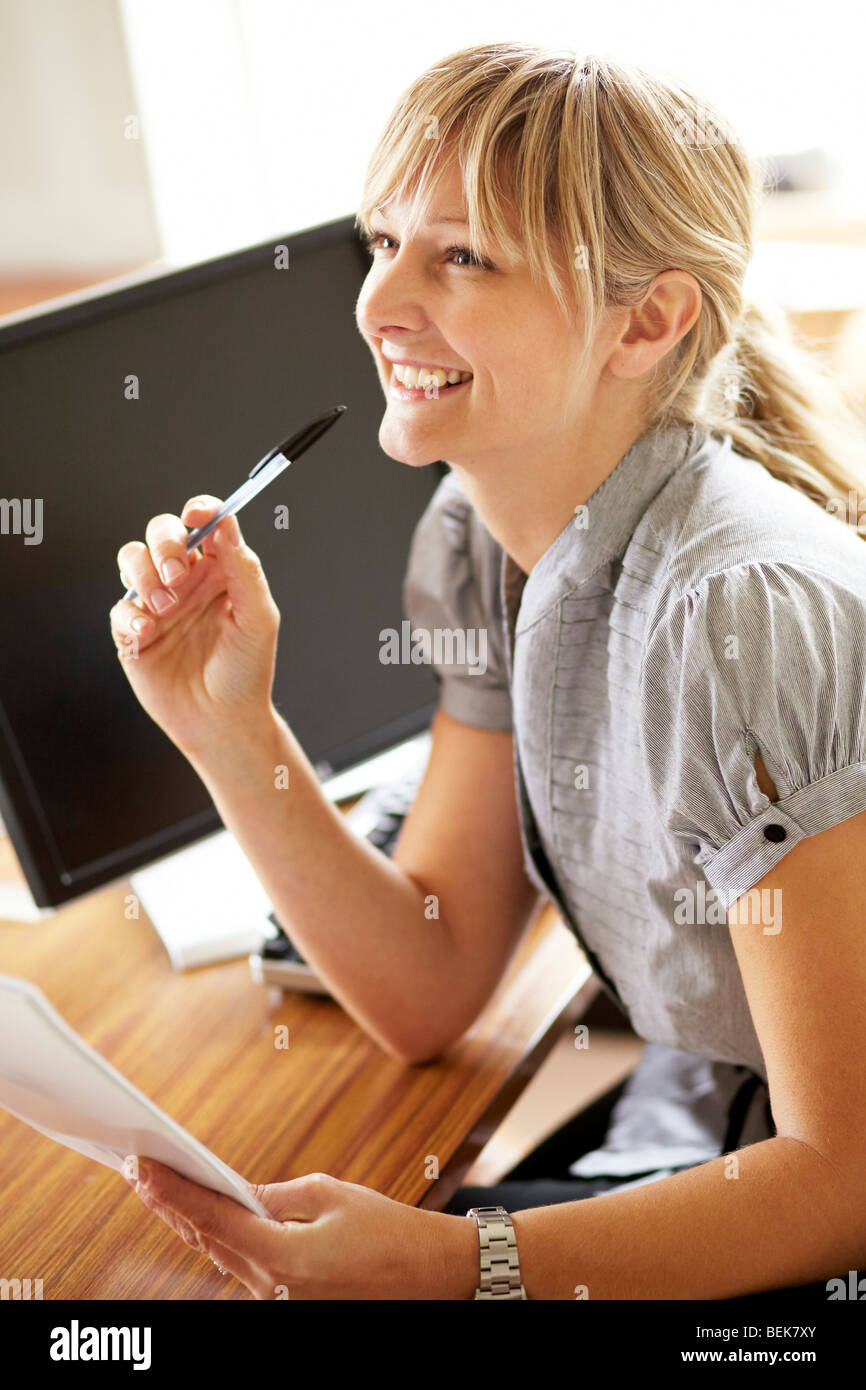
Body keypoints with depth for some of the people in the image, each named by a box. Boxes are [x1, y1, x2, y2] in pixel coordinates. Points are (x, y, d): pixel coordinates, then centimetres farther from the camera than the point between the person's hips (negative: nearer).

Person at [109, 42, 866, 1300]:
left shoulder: (749, 615, -29)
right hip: (706, 1136, 6)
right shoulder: (475, 541, -5)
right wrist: (230, 732, -15)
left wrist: (449, 1261, -32)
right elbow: (430, 996, -4)